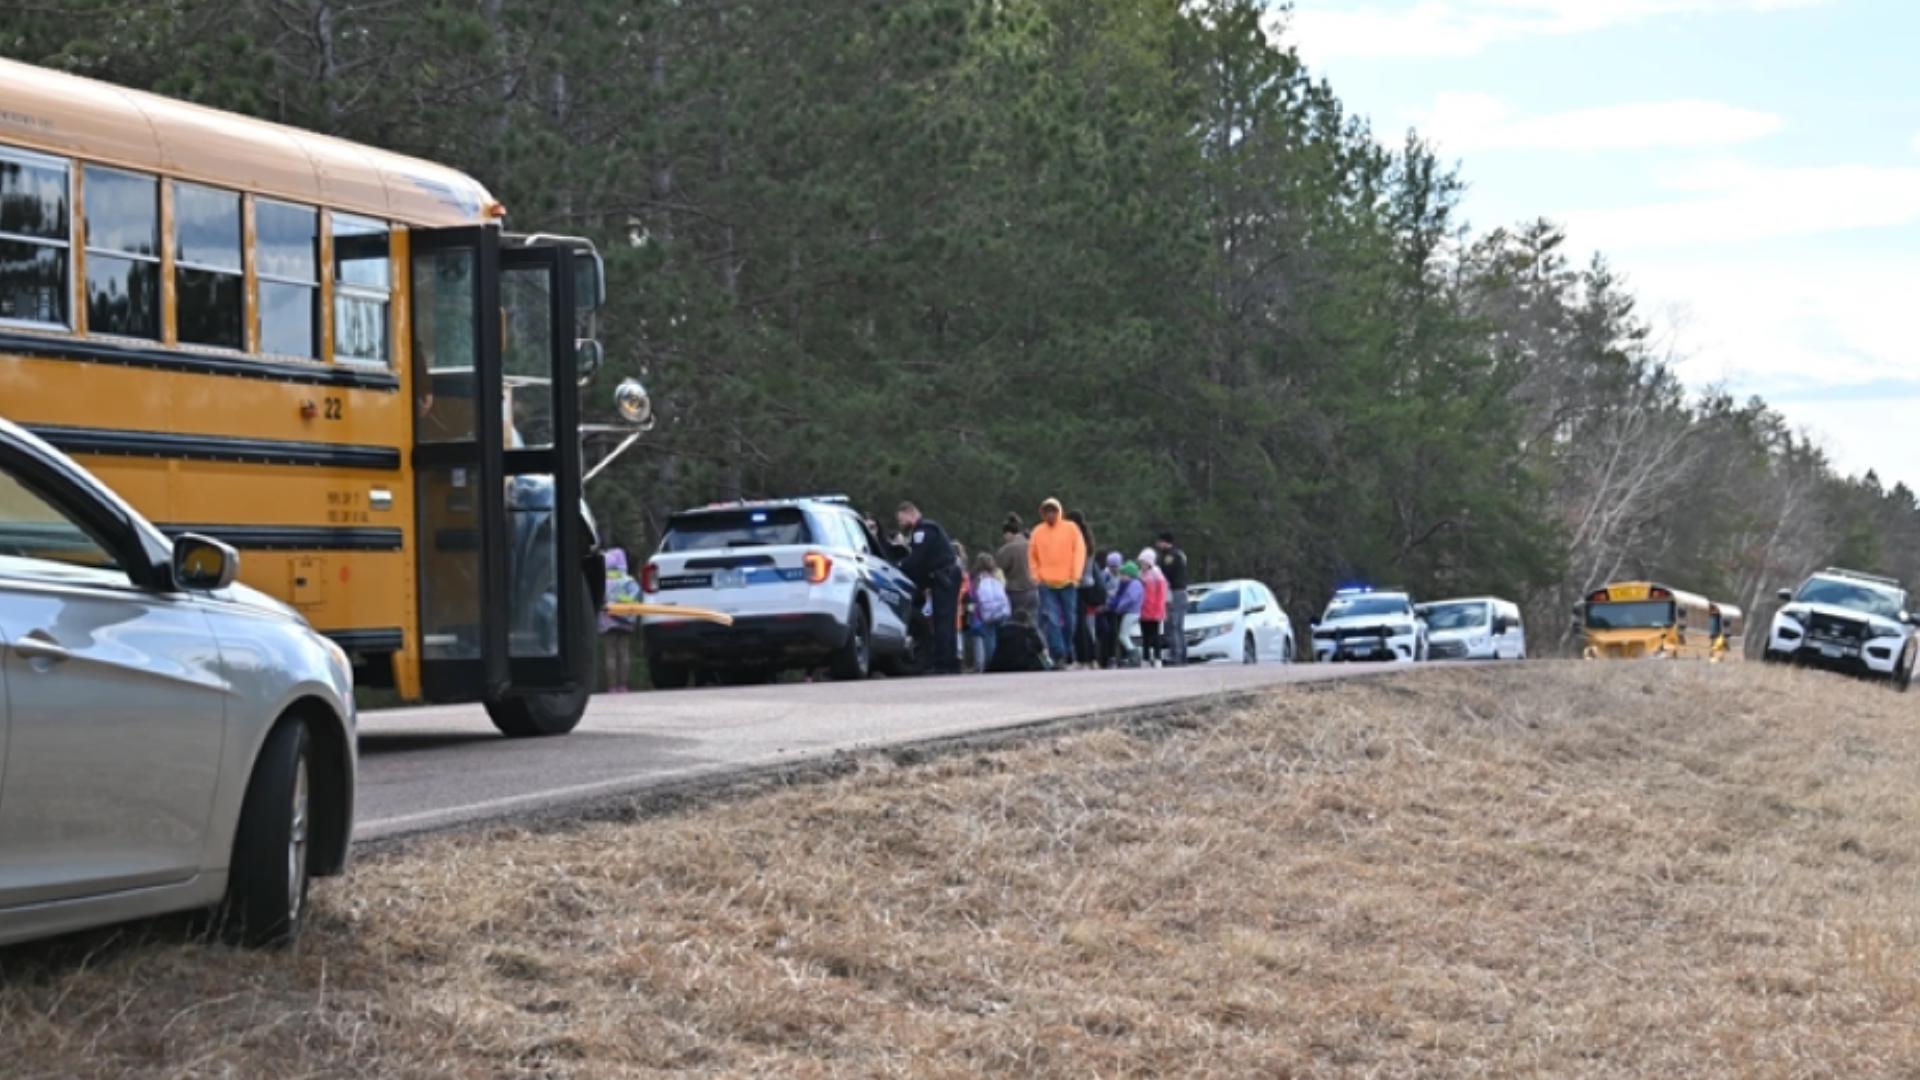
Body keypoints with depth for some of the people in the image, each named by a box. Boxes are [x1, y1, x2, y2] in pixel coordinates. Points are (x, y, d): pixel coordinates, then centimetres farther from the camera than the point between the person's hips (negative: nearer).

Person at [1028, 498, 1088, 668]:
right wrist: (1036, 576, 2)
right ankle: (1058, 656, -15)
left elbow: (1079, 551, 0)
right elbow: (1032, 556, 13)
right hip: (1046, 584, 0)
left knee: (1069, 621, 6)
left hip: (1067, 583, 0)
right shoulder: (1038, 531, 7)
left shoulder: (1071, 528, 3)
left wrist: (1075, 576, -7)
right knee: (1051, 619, -12)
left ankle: (1068, 656, 20)